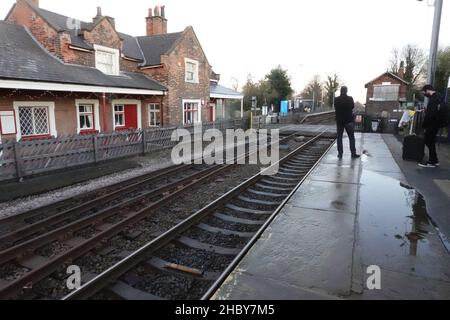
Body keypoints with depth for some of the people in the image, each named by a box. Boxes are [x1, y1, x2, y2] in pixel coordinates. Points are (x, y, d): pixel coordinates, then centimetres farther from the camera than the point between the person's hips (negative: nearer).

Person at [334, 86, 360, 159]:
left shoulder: (336, 99, -8)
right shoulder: (350, 99, -11)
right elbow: (352, 107, 4)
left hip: (339, 121, 2)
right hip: (349, 120, -1)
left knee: (339, 137, 9)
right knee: (351, 137, 7)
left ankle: (340, 154, 7)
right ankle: (353, 153, 8)